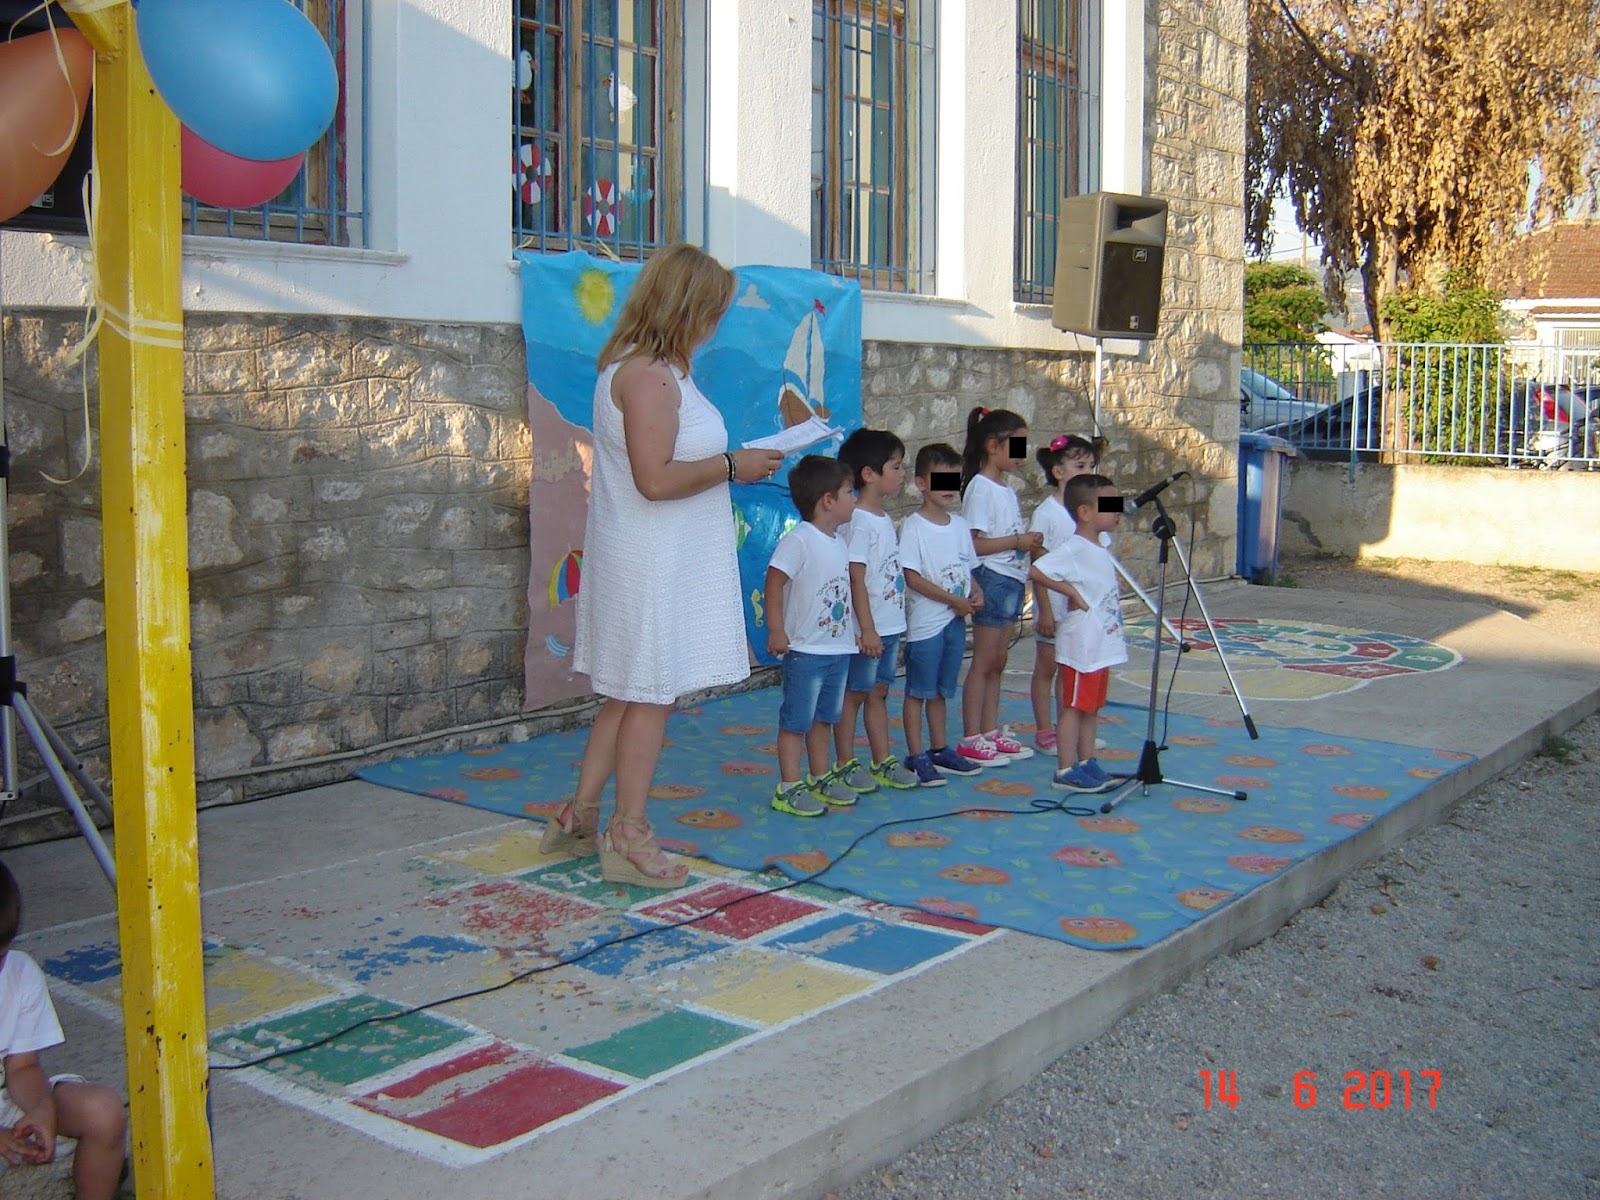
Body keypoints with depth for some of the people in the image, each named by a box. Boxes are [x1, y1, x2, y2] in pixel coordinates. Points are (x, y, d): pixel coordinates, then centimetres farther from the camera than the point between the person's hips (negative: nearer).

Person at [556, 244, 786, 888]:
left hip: (658, 562, 10)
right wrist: (733, 465, -15)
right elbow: (656, 479, -26)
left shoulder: (639, 367, 14)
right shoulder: (649, 375, -19)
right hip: (654, 564, -10)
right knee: (649, 696, 1)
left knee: (628, 694, 17)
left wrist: (728, 462, 11)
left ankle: (579, 818, 25)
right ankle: (627, 836, 12)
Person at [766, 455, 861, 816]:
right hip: (805, 650, -8)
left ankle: (821, 778, 27)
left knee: (825, 717, 17)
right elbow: (774, 583, -18)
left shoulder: (839, 543, 11)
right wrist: (776, 631, -19)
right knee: (797, 719, -2)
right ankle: (789, 787, 4)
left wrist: (853, 632, 18)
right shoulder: (799, 540, -16)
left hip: (839, 648, 8)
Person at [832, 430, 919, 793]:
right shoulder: (860, 521, -16)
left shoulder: (884, 518, 12)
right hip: (869, 628, -9)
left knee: (878, 692, 15)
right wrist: (867, 629, -20)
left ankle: (882, 762, 22)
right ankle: (845, 766, 10)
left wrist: (894, 624, 18)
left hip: (890, 624, 9)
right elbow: (856, 579, -19)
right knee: (854, 694, 1)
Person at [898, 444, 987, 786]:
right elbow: (912, 577, -17)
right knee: (918, 691, 1)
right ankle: (916, 756, 7)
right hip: (925, 621, -7)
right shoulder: (913, 526, -11)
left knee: (941, 690, 16)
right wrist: (954, 600, -16)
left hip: (956, 620, 7)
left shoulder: (960, 526, 10)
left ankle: (940, 751, 26)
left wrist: (976, 592, -2)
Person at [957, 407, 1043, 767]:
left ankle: (991, 732, 20)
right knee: (984, 662, -4)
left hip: (1012, 580, 9)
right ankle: (971, 739, 1)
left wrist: (1029, 544, 4)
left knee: (998, 662, 13)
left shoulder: (1006, 488, 14)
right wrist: (1018, 541, -20)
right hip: (992, 579, -9)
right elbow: (974, 543, -20)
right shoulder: (980, 487, -14)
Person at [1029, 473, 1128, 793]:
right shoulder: (1073, 549, -18)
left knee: (1091, 707, 16)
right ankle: (1065, 770, 4)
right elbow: (1037, 571, -28)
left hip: (1101, 646, 9)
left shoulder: (1100, 550, 12)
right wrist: (1072, 592, -24)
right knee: (1074, 706, -2)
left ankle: (1087, 763, 25)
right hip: (1080, 646, -9)